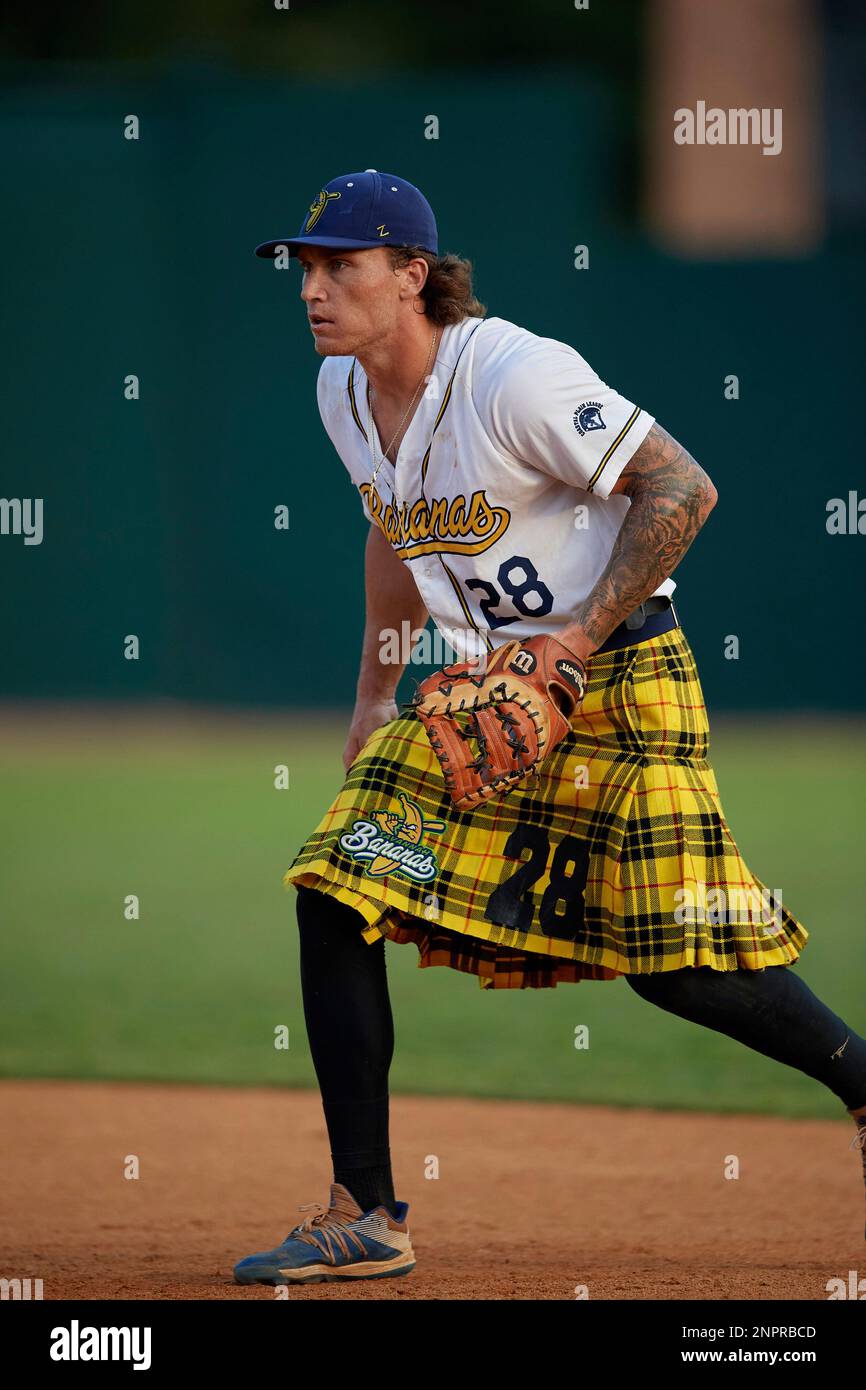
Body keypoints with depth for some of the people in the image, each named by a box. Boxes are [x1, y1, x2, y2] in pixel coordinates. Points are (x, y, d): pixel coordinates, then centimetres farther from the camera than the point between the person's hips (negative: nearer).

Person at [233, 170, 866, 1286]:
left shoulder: (515, 377, -22)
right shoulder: (343, 392, 3)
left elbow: (681, 489, -19)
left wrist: (585, 633, -22)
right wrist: (373, 697, 21)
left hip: (619, 675, -7)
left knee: (676, 964, -8)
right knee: (336, 889, -7)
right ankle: (363, 1217, -4)